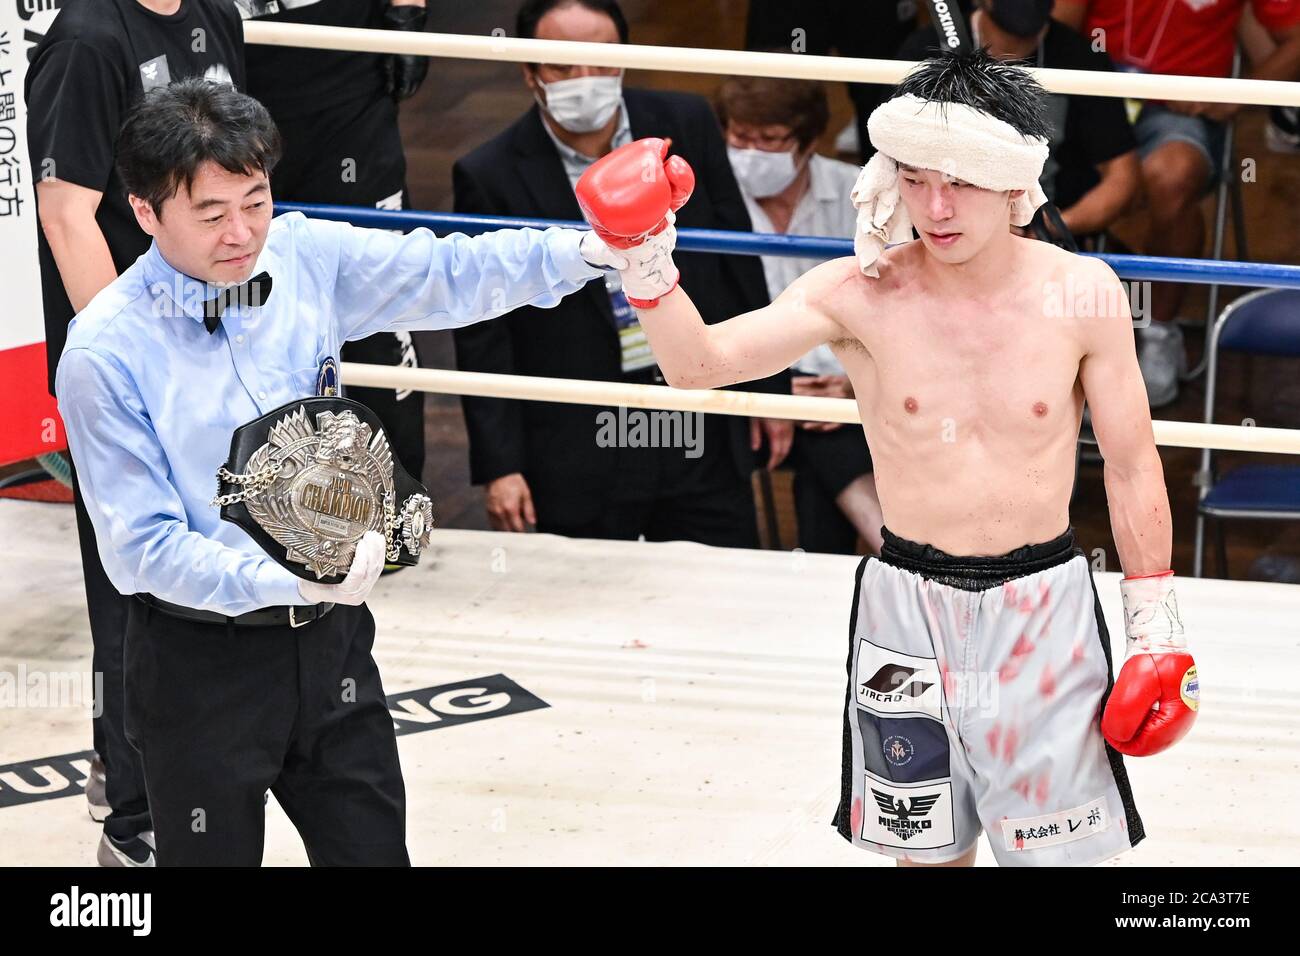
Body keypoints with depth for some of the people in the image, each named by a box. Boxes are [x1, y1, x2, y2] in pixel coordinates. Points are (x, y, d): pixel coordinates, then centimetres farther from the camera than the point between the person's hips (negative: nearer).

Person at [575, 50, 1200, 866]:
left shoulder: (1083, 293, -9)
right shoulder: (861, 294, -10)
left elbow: (1132, 465, -1)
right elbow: (699, 363, -16)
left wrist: (1158, 628, 0)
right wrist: (645, 260, -33)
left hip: (1044, 606, -1)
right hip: (908, 606, 1)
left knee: (1066, 848, 5)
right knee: (927, 844, 14)